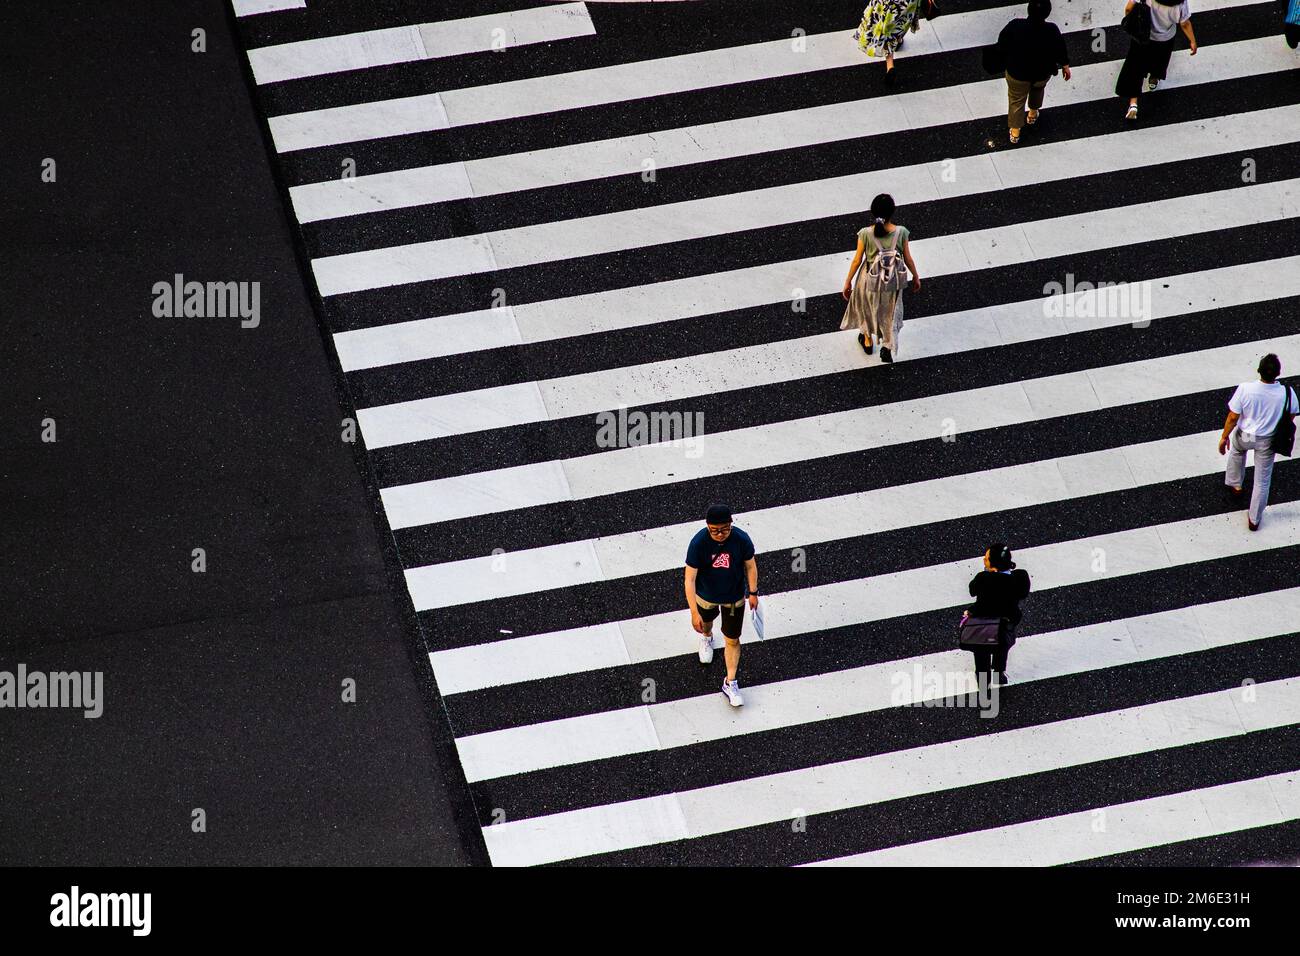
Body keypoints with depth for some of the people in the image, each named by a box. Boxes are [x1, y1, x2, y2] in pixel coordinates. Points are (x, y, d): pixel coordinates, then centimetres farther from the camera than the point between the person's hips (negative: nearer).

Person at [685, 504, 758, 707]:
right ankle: (706, 637, 68)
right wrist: (694, 613, -34)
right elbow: (690, 579, -30)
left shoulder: (741, 539, -28)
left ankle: (730, 683, 24)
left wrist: (753, 593, 0)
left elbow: (750, 565, -8)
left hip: (734, 598, 0)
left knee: (732, 640, 8)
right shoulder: (698, 543, -33)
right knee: (706, 621, 31)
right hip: (706, 595, 0)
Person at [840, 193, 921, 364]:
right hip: (893, 280, 0)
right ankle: (887, 347, 27)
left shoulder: (866, 234, -24)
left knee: (867, 306, 30)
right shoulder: (901, 232, -22)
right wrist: (916, 277, 10)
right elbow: (908, 259, -9)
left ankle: (868, 340, 52)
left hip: (870, 280, 0)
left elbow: (857, 261, -14)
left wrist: (848, 281, 2)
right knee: (890, 312, 28)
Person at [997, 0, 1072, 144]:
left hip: (1017, 73, -1)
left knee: (1017, 100, 25)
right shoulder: (1052, 31, -30)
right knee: (1038, 88, 37)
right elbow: (1060, 50, -11)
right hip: (1042, 73, 1)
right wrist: (1065, 65, 9)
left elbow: (1001, 44, -15)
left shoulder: (1015, 26, -32)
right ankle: (1033, 113, 58)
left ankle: (1015, 132, 38)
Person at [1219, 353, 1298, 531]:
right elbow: (1290, 417, -9)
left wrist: (1224, 437, -2)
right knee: (1263, 481, 20)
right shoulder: (1287, 393, -28)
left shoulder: (1245, 389, -32)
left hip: (1244, 436, 0)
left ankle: (1235, 484, 58)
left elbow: (1233, 417, -19)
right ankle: (1254, 519, 34)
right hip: (1267, 441, 0)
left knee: (1237, 450, 39)